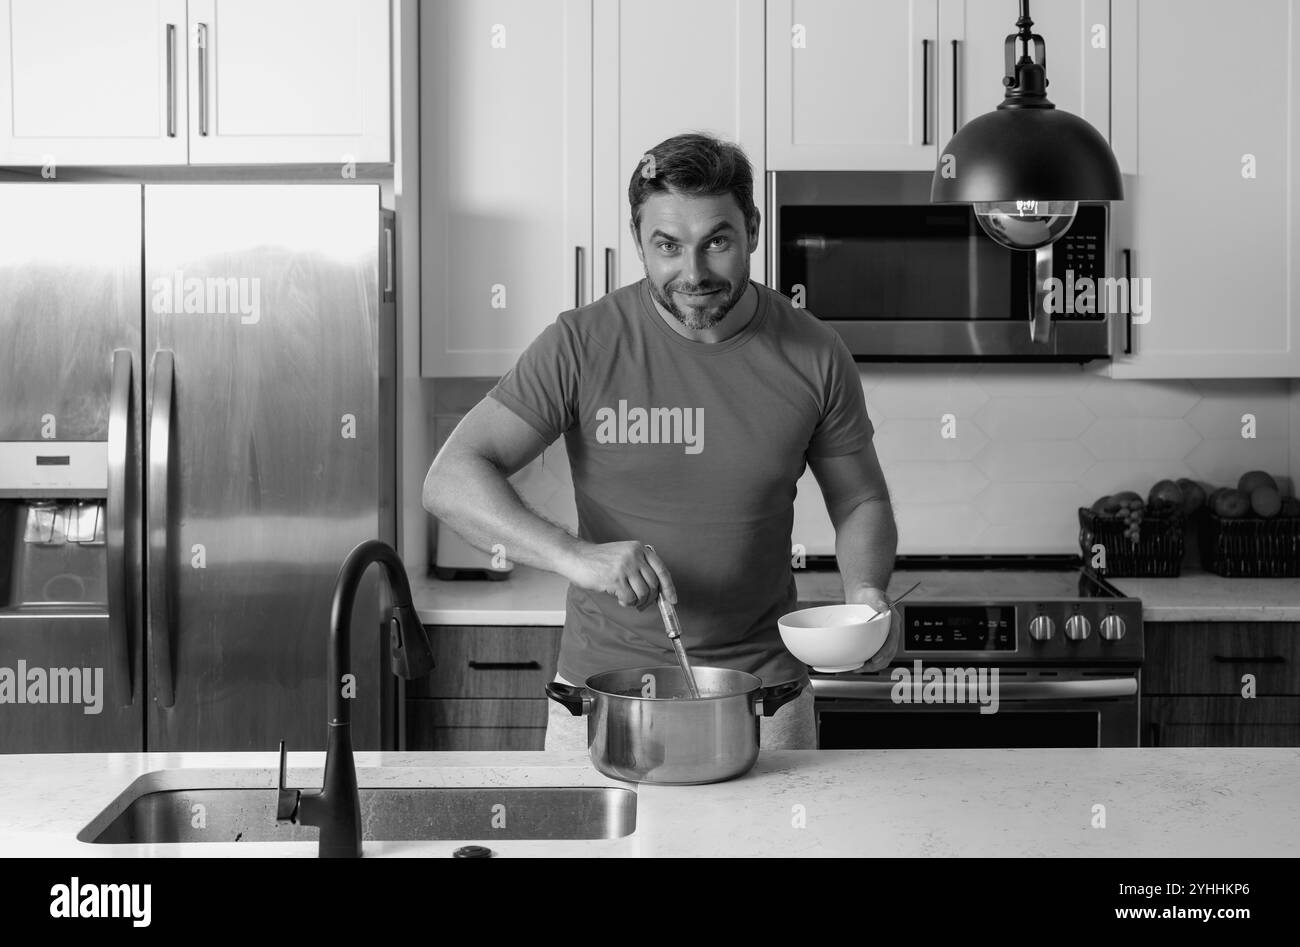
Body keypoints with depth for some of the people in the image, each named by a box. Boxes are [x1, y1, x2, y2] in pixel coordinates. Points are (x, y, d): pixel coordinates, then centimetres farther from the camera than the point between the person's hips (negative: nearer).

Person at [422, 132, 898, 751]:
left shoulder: (814, 357, -4)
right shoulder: (582, 345, -10)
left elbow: (861, 503, 9)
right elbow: (450, 480, -14)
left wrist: (865, 591, -12)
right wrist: (575, 555, -29)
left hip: (763, 693, 1)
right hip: (603, 687, -1)